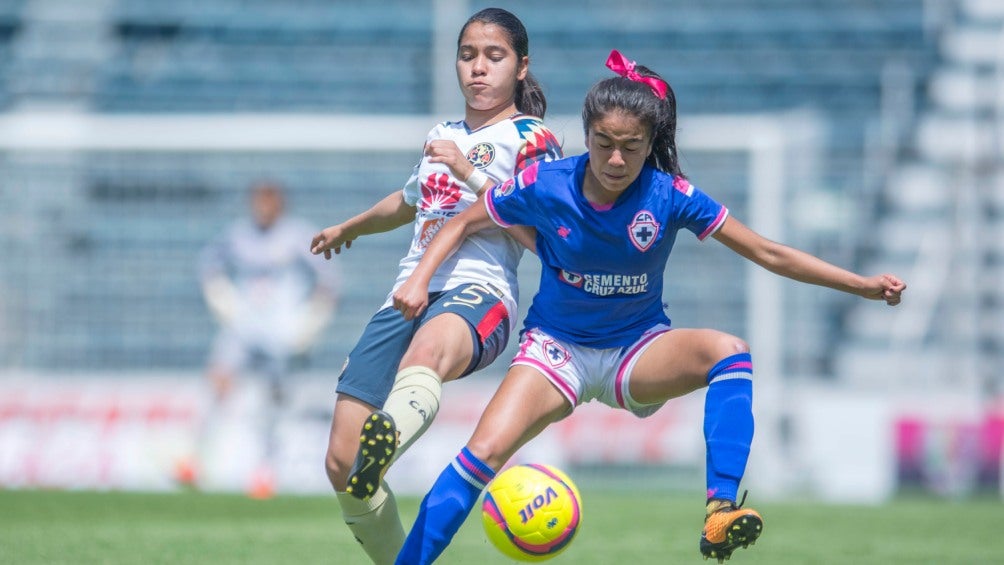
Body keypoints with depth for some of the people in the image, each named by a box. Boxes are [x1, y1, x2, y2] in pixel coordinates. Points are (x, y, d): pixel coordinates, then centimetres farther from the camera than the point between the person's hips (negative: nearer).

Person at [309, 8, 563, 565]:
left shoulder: (530, 137, 9)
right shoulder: (442, 137, 28)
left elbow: (541, 236, -5)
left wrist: (470, 175, -8)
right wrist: (349, 228, 67)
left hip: (476, 294, -7)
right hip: (408, 296, 7)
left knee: (427, 349, -47)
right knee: (341, 463, -8)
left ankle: (386, 442, -80)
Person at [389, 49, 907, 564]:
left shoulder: (669, 196, -16)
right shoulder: (543, 187, -15)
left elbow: (768, 253, -11)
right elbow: (462, 225, 2)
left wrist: (864, 286, -14)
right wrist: (419, 280, -14)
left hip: (638, 350, 0)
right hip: (557, 348, 0)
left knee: (729, 351, -30)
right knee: (485, 452, -23)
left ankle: (720, 512, -40)